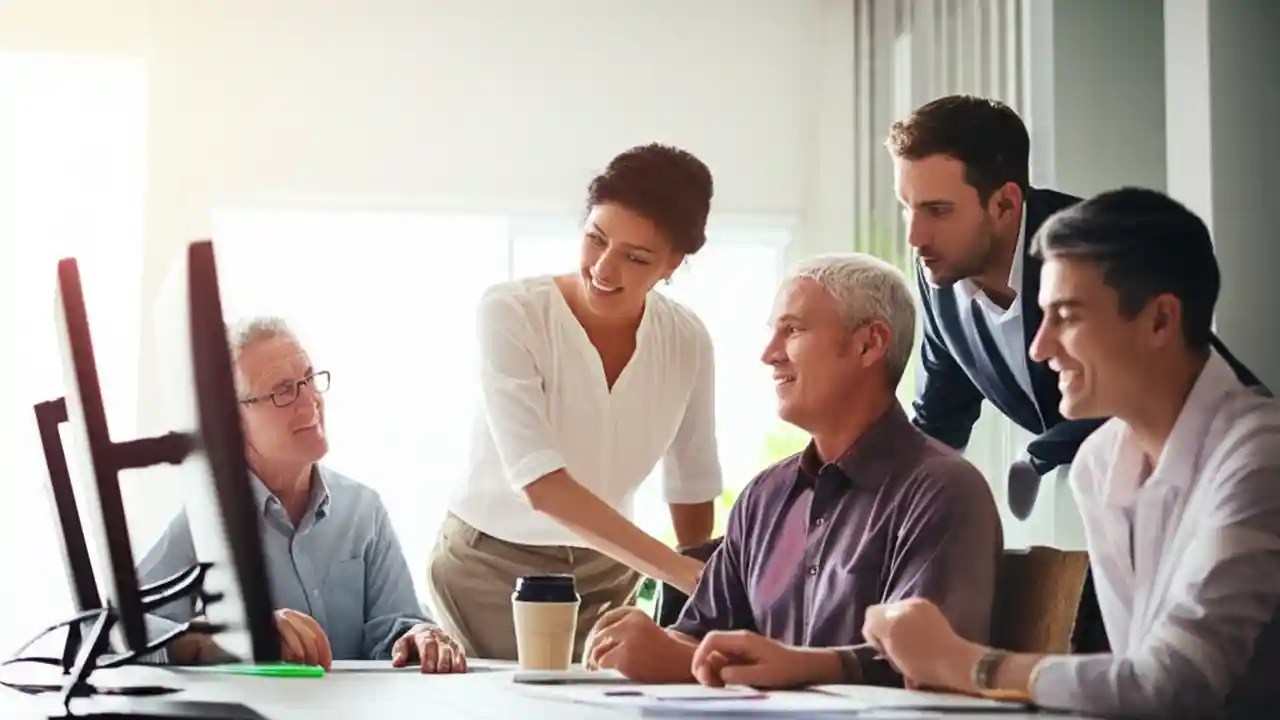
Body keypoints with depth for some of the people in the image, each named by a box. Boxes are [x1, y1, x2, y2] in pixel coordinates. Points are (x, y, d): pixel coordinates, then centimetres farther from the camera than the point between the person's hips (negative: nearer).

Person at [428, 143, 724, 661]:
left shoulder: (686, 341, -8)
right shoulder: (510, 314, -20)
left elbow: (691, 493, 6)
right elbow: (541, 484, -30)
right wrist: (686, 574, -34)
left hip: (608, 568, 4)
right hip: (492, 561, -3)